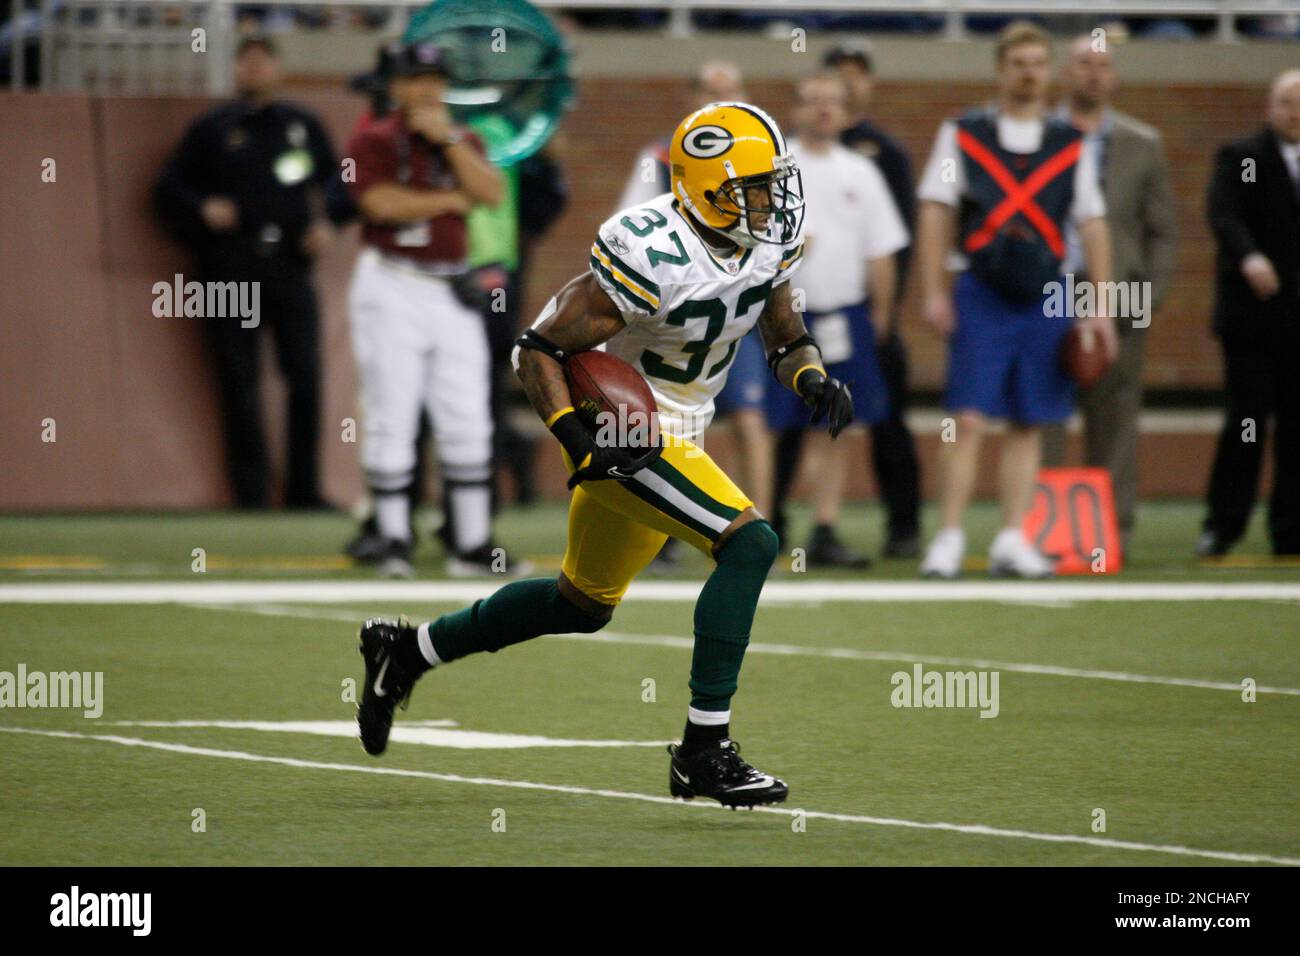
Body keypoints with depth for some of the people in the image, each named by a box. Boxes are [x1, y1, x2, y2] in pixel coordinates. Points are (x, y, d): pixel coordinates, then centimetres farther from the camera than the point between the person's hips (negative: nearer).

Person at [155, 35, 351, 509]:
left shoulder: (304, 126, 17)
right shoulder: (212, 128, 12)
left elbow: (338, 183, 23)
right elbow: (169, 189, 10)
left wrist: (326, 220, 4)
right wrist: (202, 208, -9)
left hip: (290, 265, 2)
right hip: (230, 268, -2)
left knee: (306, 372, -4)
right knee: (239, 379, -4)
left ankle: (304, 488, 3)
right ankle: (250, 491, 0)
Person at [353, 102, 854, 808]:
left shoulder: (768, 245, -3)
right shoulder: (653, 259, -27)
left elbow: (785, 337, 13)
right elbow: (539, 352, -21)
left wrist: (813, 379, -9)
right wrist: (583, 447, -30)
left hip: (674, 434, 9)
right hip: (622, 432, -9)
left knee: (584, 603, 21)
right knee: (748, 543, -23)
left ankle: (405, 651, 38)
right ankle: (704, 751, -18)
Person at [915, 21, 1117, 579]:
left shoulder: (1070, 146, 10)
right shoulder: (962, 135, 5)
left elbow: (1092, 225, 11)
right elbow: (935, 214, 3)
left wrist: (1101, 307, 5)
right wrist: (933, 292, -6)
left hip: (1045, 300, 3)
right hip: (981, 297, -3)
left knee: (1028, 425, 4)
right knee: (967, 420, -9)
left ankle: (1012, 540, 9)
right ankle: (949, 539, -6)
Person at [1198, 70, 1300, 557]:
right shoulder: (1240, 158, 1)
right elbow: (1224, 215, -14)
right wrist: (1248, 256, -32)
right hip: (1254, 315, -4)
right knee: (1245, 422, -7)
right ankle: (1221, 526, -2)